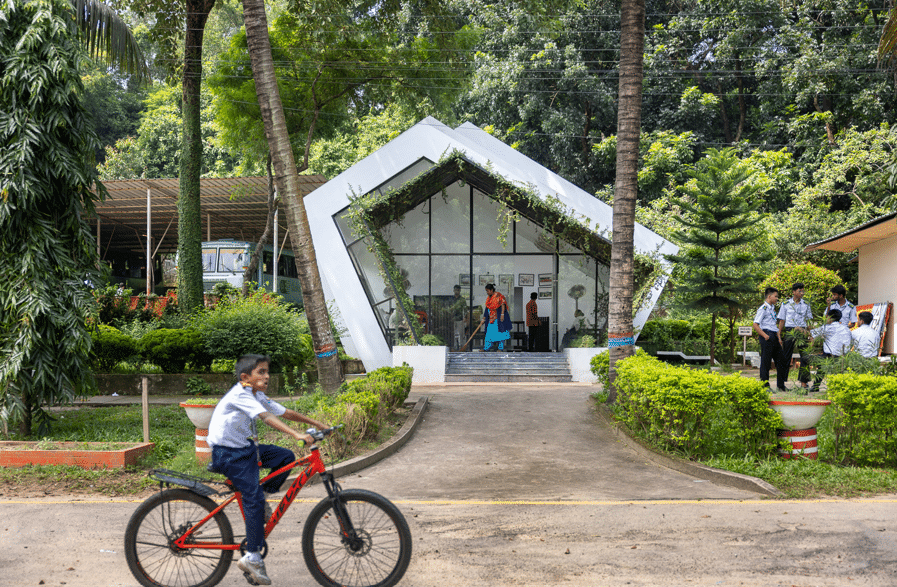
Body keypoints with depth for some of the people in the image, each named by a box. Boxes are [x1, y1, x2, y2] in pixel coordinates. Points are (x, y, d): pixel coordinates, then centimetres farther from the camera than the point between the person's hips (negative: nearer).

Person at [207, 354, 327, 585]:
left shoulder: (258, 396, 7)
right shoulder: (240, 394, -21)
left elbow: (285, 413, 9)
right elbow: (267, 417, -33)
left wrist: (316, 423, 5)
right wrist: (296, 434, -42)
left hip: (246, 447, 9)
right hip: (228, 453, -9)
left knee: (286, 457, -3)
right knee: (253, 497, -15)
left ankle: (262, 497, 11)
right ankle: (252, 557, -8)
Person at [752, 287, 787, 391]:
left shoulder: (772, 308, 18)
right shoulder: (763, 309, -10)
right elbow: (755, 325, -16)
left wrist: (778, 337, 18)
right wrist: (765, 335, -20)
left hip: (774, 336, 9)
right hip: (767, 336, -9)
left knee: (780, 359, 10)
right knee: (766, 361, -5)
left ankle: (781, 385, 18)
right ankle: (765, 386, 1)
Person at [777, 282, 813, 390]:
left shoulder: (806, 304, 10)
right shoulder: (786, 304, 4)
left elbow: (808, 320, 15)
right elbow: (781, 320, 6)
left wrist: (808, 333, 4)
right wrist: (779, 334, 0)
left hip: (802, 332, 2)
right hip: (789, 331, -2)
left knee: (805, 357, -6)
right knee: (785, 357, 1)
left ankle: (803, 382, 0)